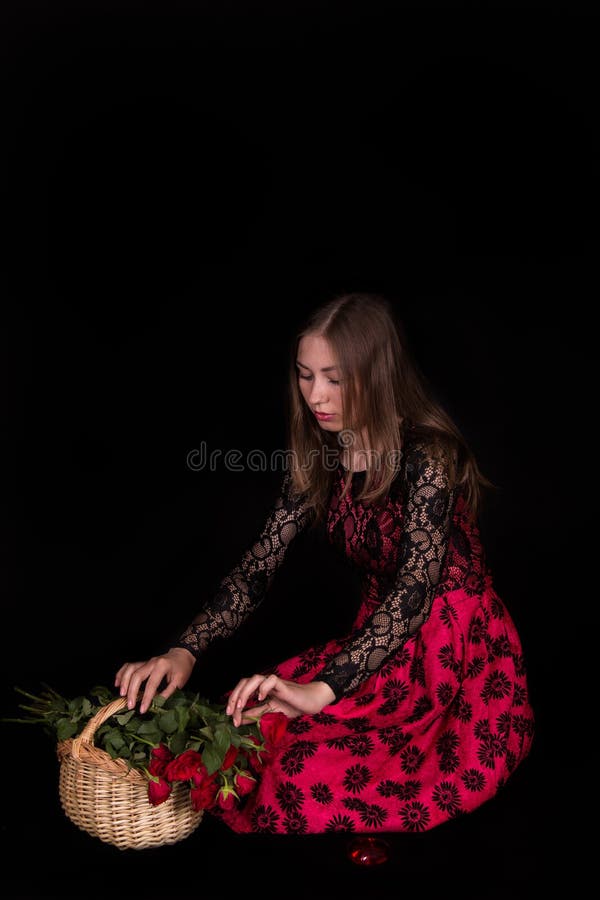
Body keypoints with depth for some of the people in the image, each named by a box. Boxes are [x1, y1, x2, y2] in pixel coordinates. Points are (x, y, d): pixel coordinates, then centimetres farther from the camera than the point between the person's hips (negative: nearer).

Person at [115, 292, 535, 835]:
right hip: (378, 647, 6)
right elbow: (260, 564, -3)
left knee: (311, 780, -21)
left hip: (460, 660, -6)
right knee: (251, 732, -15)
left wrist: (324, 690, -38)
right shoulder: (319, 458, 2)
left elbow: (416, 589, -27)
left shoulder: (427, 456, -19)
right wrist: (183, 653, -16)